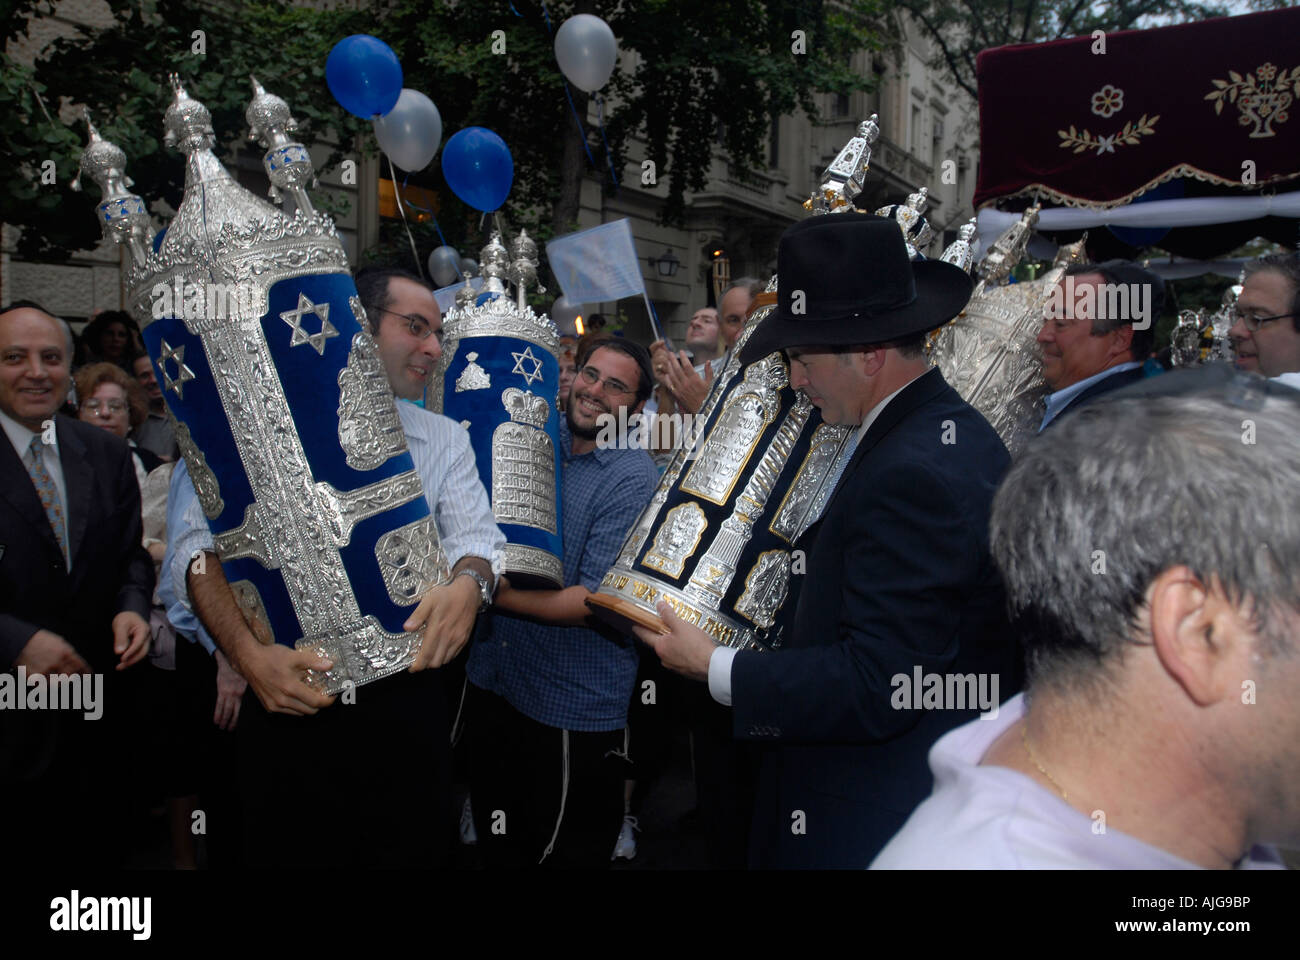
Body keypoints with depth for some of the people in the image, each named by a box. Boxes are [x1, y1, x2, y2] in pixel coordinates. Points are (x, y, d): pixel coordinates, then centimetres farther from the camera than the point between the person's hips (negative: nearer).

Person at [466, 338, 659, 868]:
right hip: (492, 680, 6)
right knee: (498, 843, 22)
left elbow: (595, 600, -21)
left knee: (572, 849, 12)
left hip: (575, 707, -6)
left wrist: (490, 591, -20)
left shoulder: (632, 478, -16)